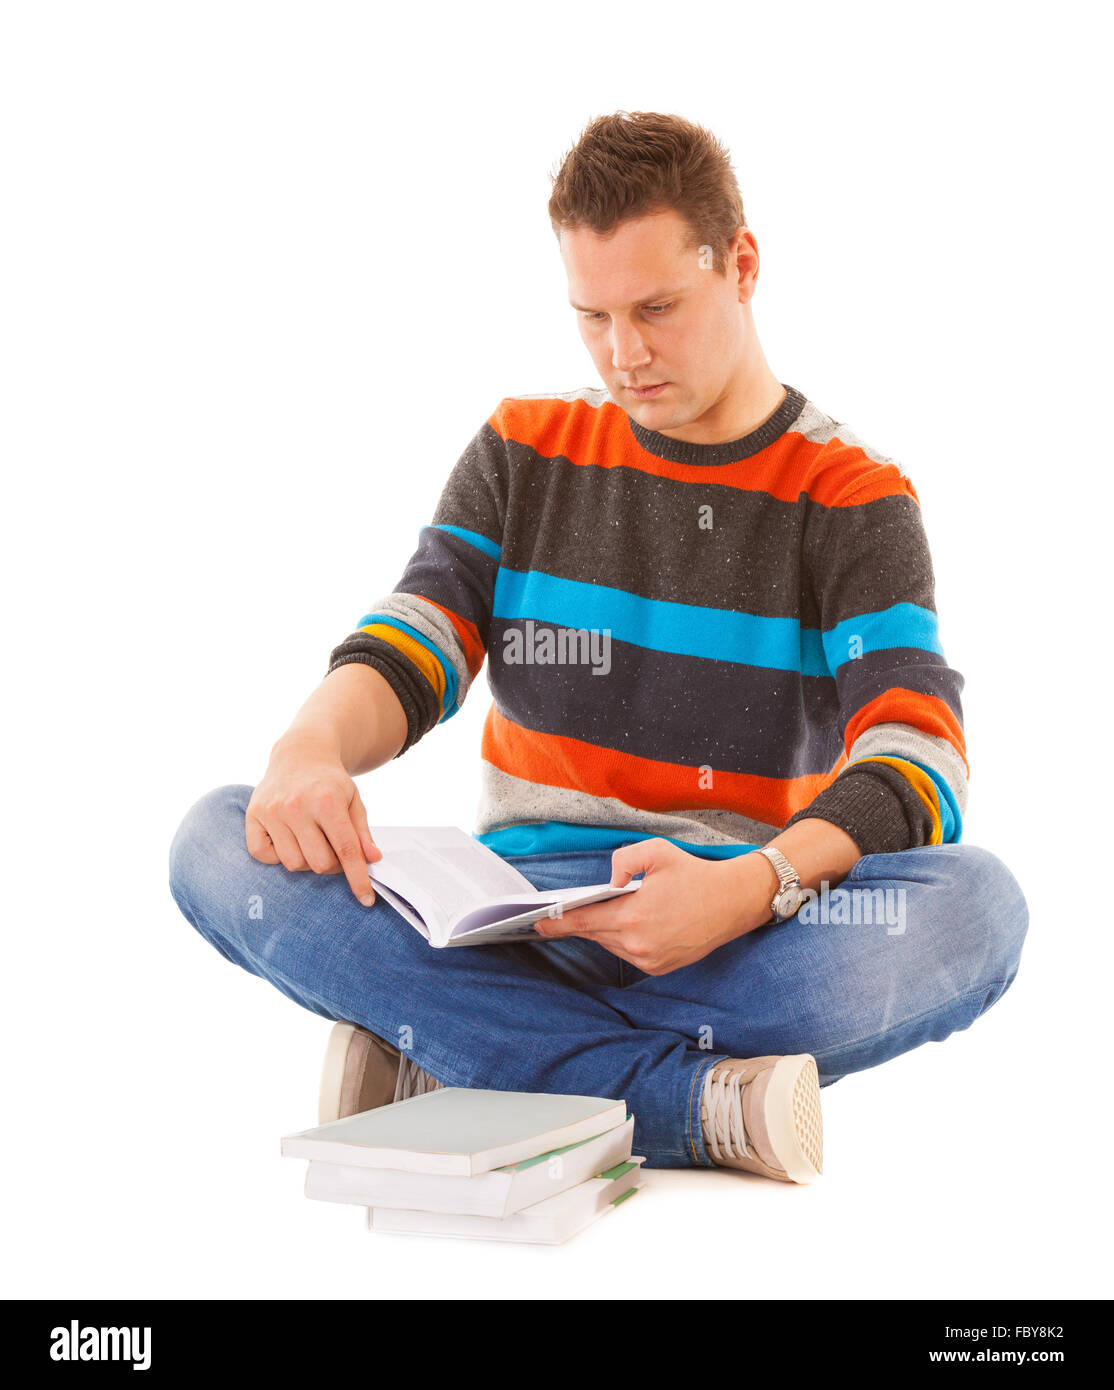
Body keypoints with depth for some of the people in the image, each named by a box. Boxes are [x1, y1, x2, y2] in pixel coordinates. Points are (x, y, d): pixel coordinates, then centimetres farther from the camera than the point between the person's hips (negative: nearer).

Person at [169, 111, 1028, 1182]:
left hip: (745, 933, -1)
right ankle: (694, 1101, -30)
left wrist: (752, 889, -32)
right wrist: (311, 744, -23)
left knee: (977, 907, -32)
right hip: (512, 904, 2)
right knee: (220, 844, -23)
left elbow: (920, 768, -11)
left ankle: (446, 1062, -26)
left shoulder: (853, 497, 2)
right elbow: (404, 651, 2)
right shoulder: (524, 450, 12)